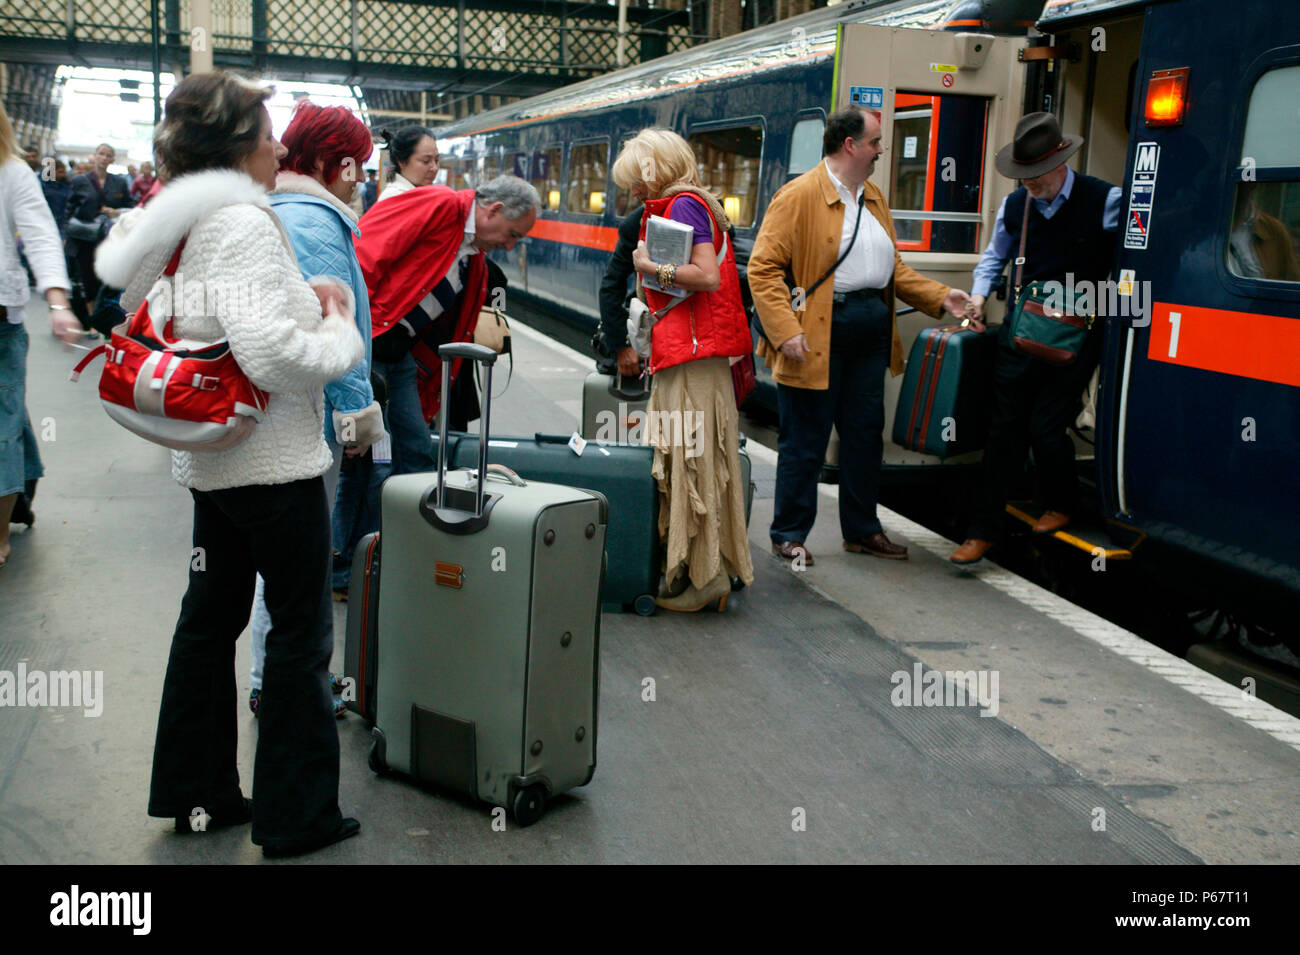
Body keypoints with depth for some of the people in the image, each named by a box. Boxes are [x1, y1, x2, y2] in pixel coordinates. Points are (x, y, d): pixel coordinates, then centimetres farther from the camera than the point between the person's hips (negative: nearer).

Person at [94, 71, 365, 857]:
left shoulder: (185, 221, 9)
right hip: (274, 460, -9)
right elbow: (269, 352, -29)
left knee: (212, 617, 17)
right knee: (302, 632, 2)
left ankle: (196, 791, 30)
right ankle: (297, 815, 12)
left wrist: (307, 301, 9)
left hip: (213, 458, 9)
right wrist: (342, 335, -13)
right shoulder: (244, 224, -21)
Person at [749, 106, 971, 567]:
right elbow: (763, 268, -13)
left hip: (871, 329, 8)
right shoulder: (799, 196, -8)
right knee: (805, 439, 0)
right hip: (819, 332, -7)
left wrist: (940, 296, 10)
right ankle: (789, 535, 13)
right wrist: (785, 331, -20)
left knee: (866, 433, 13)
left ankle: (861, 529, 27)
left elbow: (893, 267, 22)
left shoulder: (874, 197, 17)